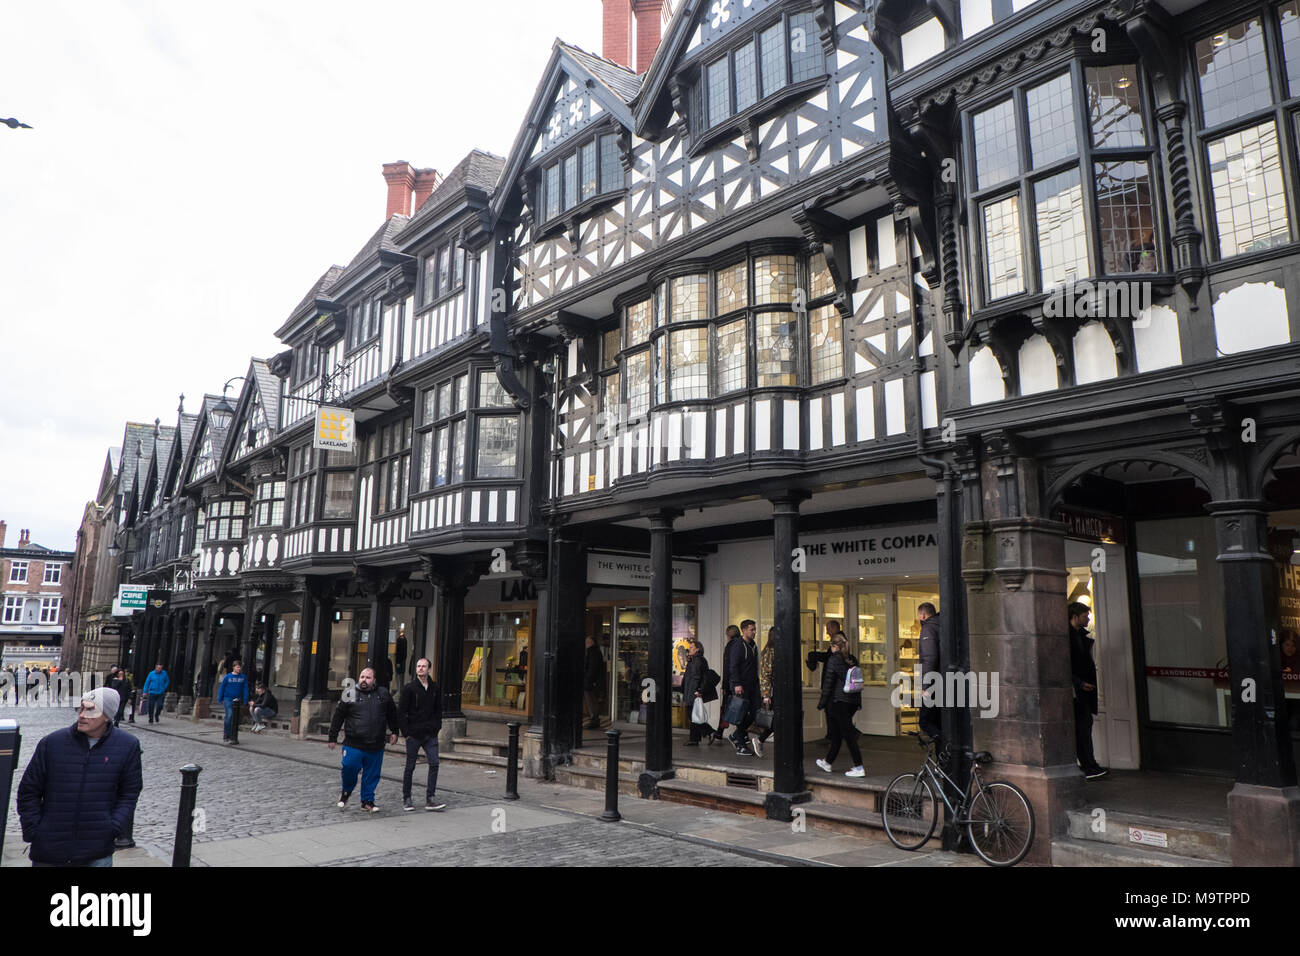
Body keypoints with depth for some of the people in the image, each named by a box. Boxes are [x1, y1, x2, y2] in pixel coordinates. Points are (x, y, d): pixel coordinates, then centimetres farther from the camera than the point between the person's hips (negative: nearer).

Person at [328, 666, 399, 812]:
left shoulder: (383, 695, 7)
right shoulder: (350, 695, 1)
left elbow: (392, 715, 19)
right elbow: (338, 717, 6)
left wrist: (394, 732, 18)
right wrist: (333, 738, 7)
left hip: (376, 746, 2)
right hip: (353, 744, -2)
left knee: (372, 775, 6)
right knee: (349, 769, -5)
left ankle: (367, 801, 21)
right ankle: (346, 792, 25)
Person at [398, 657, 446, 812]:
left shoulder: (435, 689, 7)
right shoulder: (409, 689, -5)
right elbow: (401, 712, -4)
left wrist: (436, 728, 6)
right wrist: (406, 732, -9)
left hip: (431, 735, 3)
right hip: (413, 735, -3)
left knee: (434, 764, -6)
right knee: (410, 767, 7)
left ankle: (430, 799, -1)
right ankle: (406, 799, 20)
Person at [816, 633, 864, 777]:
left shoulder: (833, 659, -10)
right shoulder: (852, 660, 10)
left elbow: (828, 682, -10)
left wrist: (822, 701, -4)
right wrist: (858, 702, 19)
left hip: (839, 701, -7)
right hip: (853, 701, 7)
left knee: (848, 734, -4)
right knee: (836, 733, 17)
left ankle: (859, 768, -7)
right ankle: (828, 762, 28)